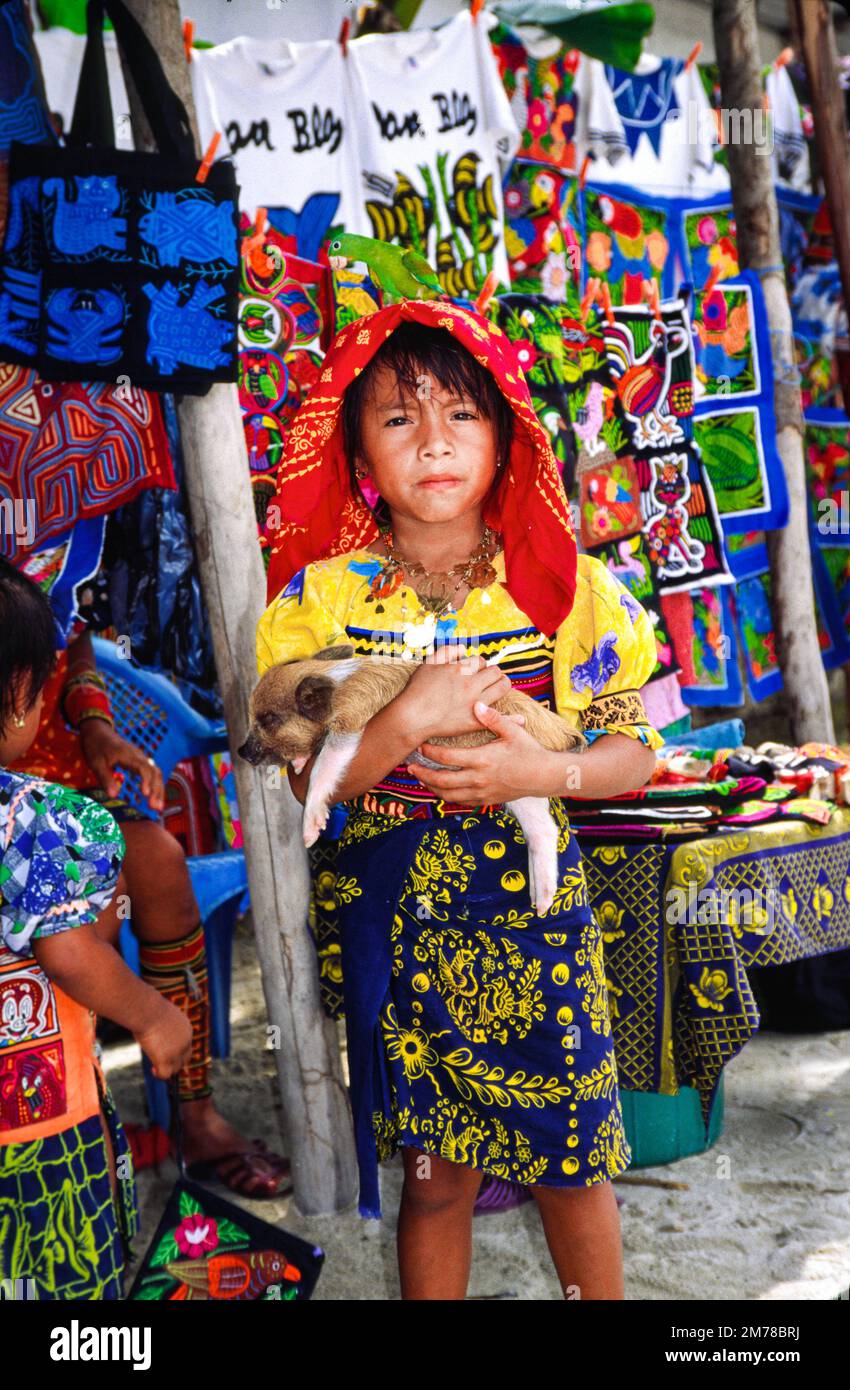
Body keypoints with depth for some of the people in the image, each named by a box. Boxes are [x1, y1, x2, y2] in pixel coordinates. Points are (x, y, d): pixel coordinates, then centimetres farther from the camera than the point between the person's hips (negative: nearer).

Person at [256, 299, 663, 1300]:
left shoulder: (562, 587, -4)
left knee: (571, 1162, 13)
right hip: (393, 914, 0)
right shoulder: (325, 596, -4)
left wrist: (546, 773, -20)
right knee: (437, 1175, 11)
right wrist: (410, 719, -24)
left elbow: (634, 751, -1)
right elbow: (310, 781, -7)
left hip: (536, 899, 1)